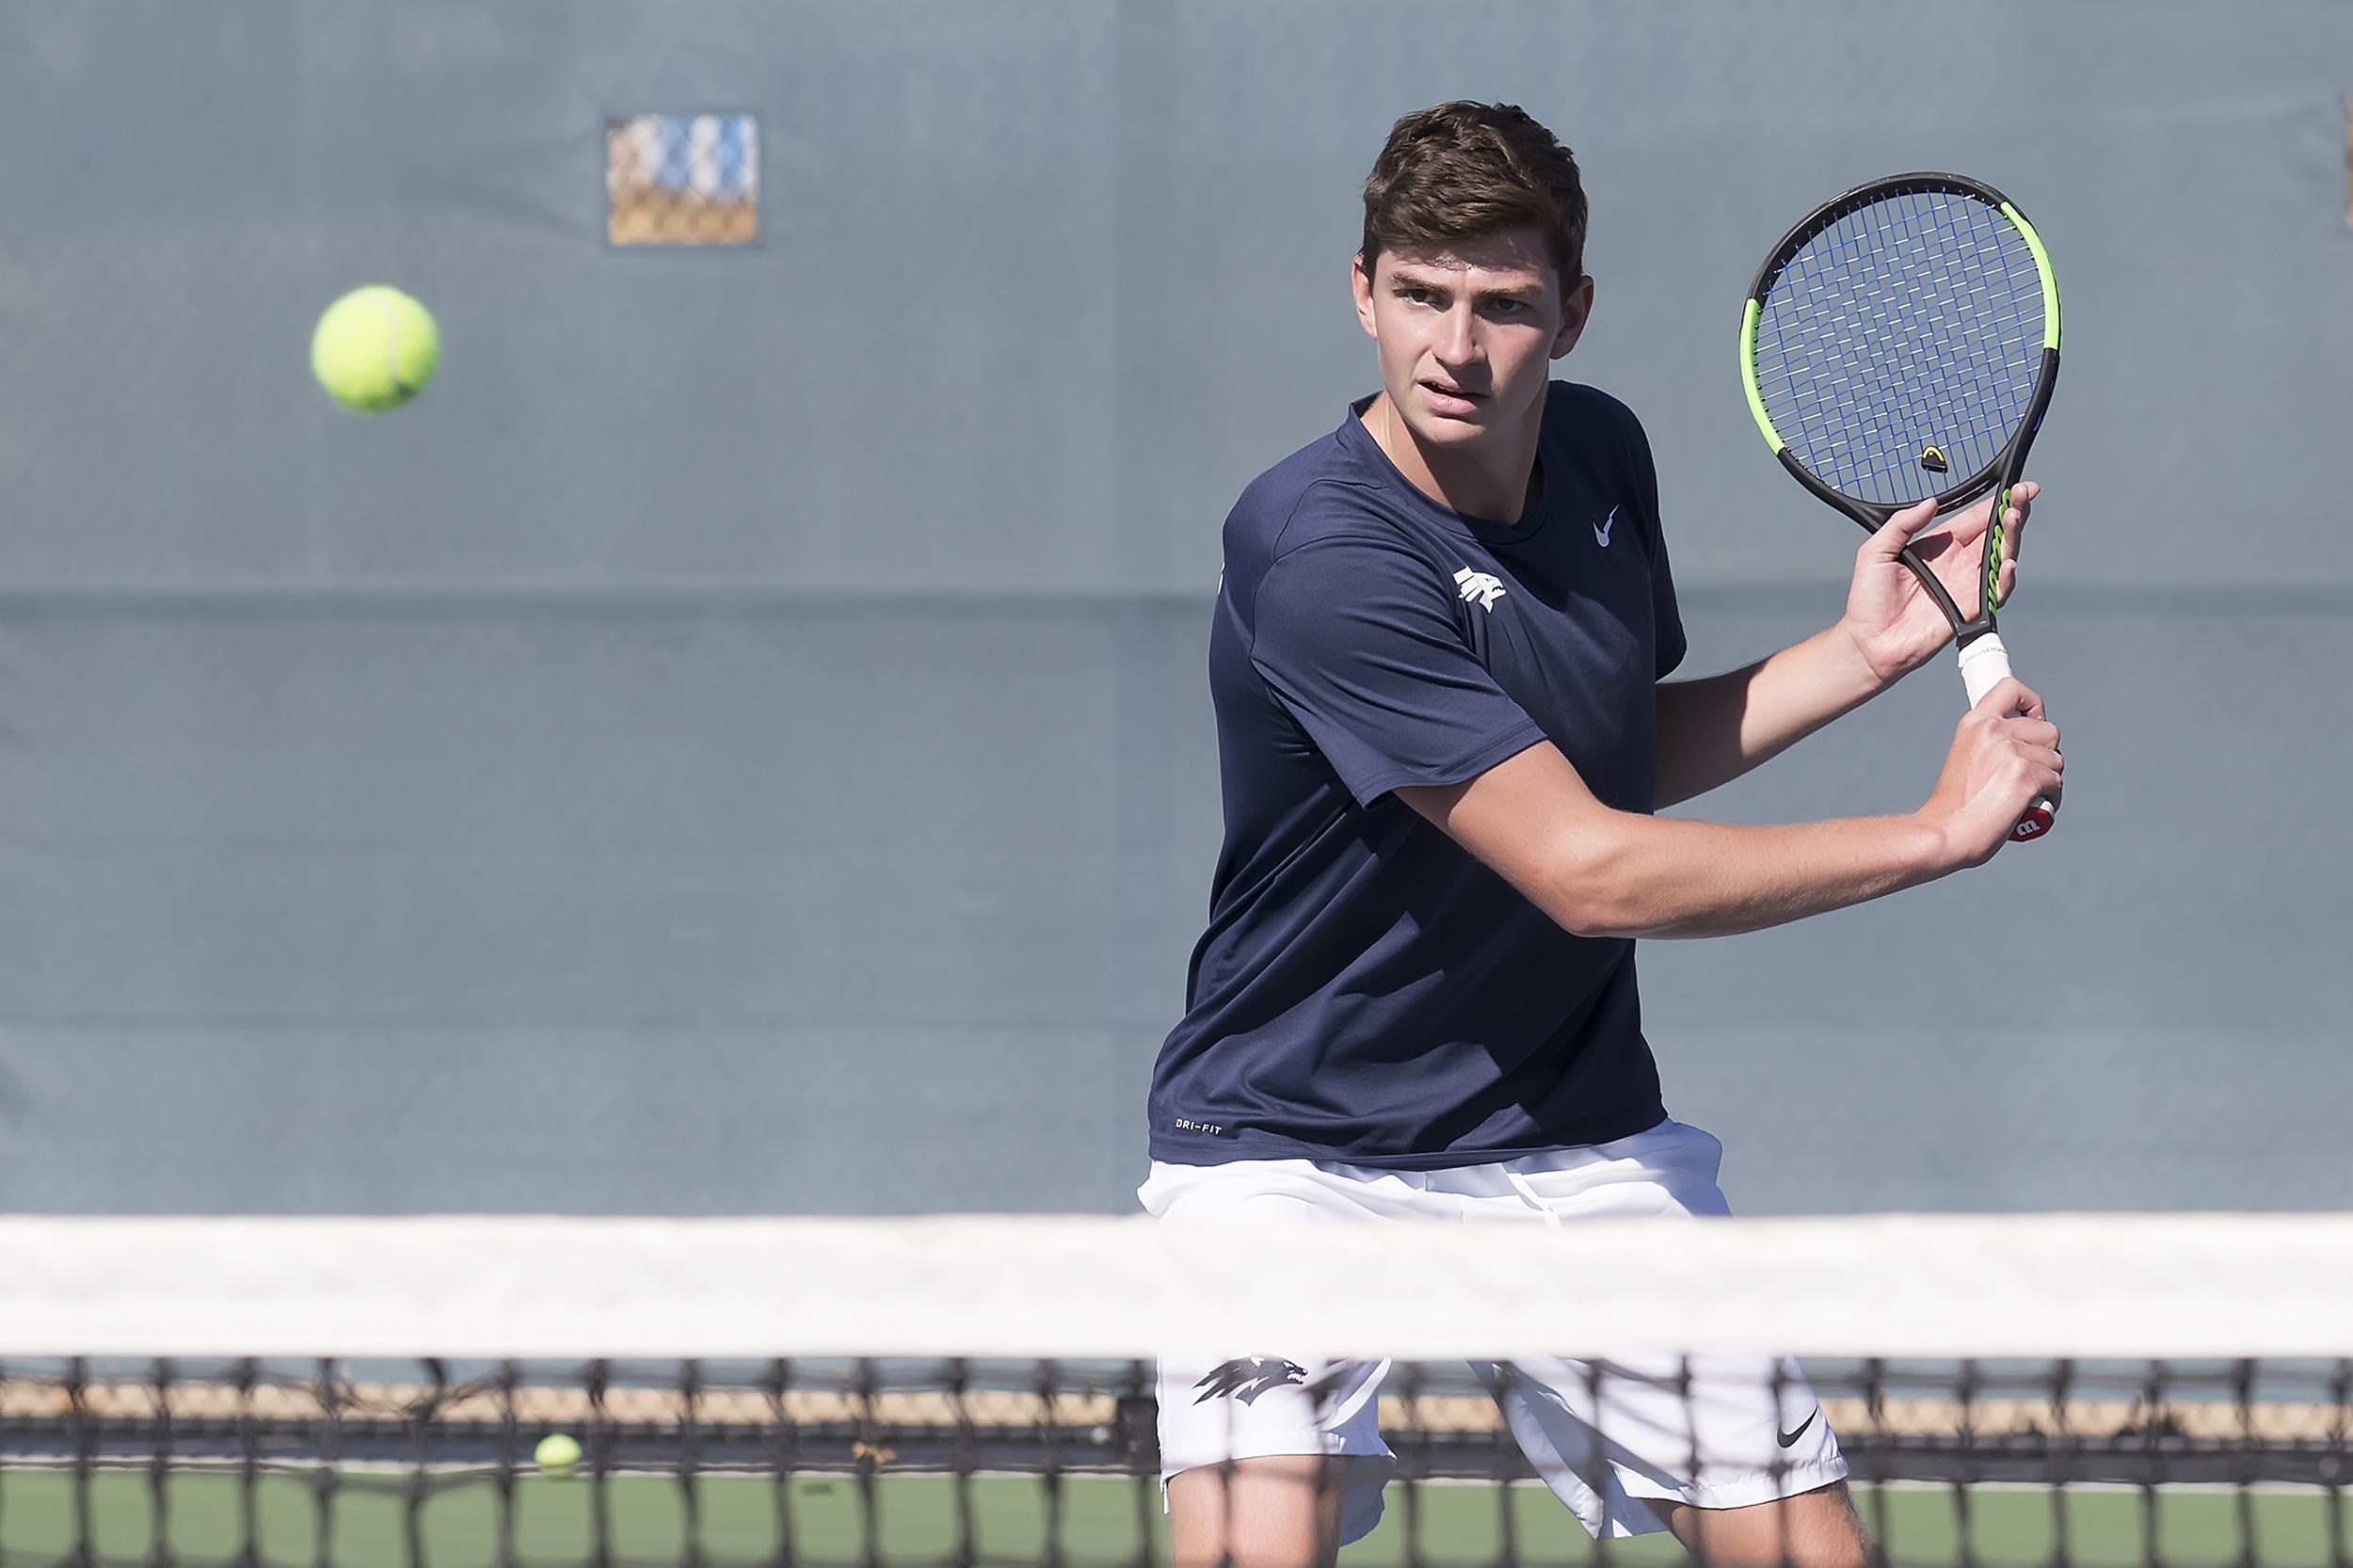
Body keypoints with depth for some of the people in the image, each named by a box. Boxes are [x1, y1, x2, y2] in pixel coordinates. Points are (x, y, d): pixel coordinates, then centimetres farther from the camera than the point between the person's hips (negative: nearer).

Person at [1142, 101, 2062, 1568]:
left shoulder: (1600, 451, 1)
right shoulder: (1318, 552, -25)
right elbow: (1586, 870, -26)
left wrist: (1865, 650, 3)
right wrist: (1941, 830, -19)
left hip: (1580, 1145, 7)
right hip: (1295, 1155, -7)